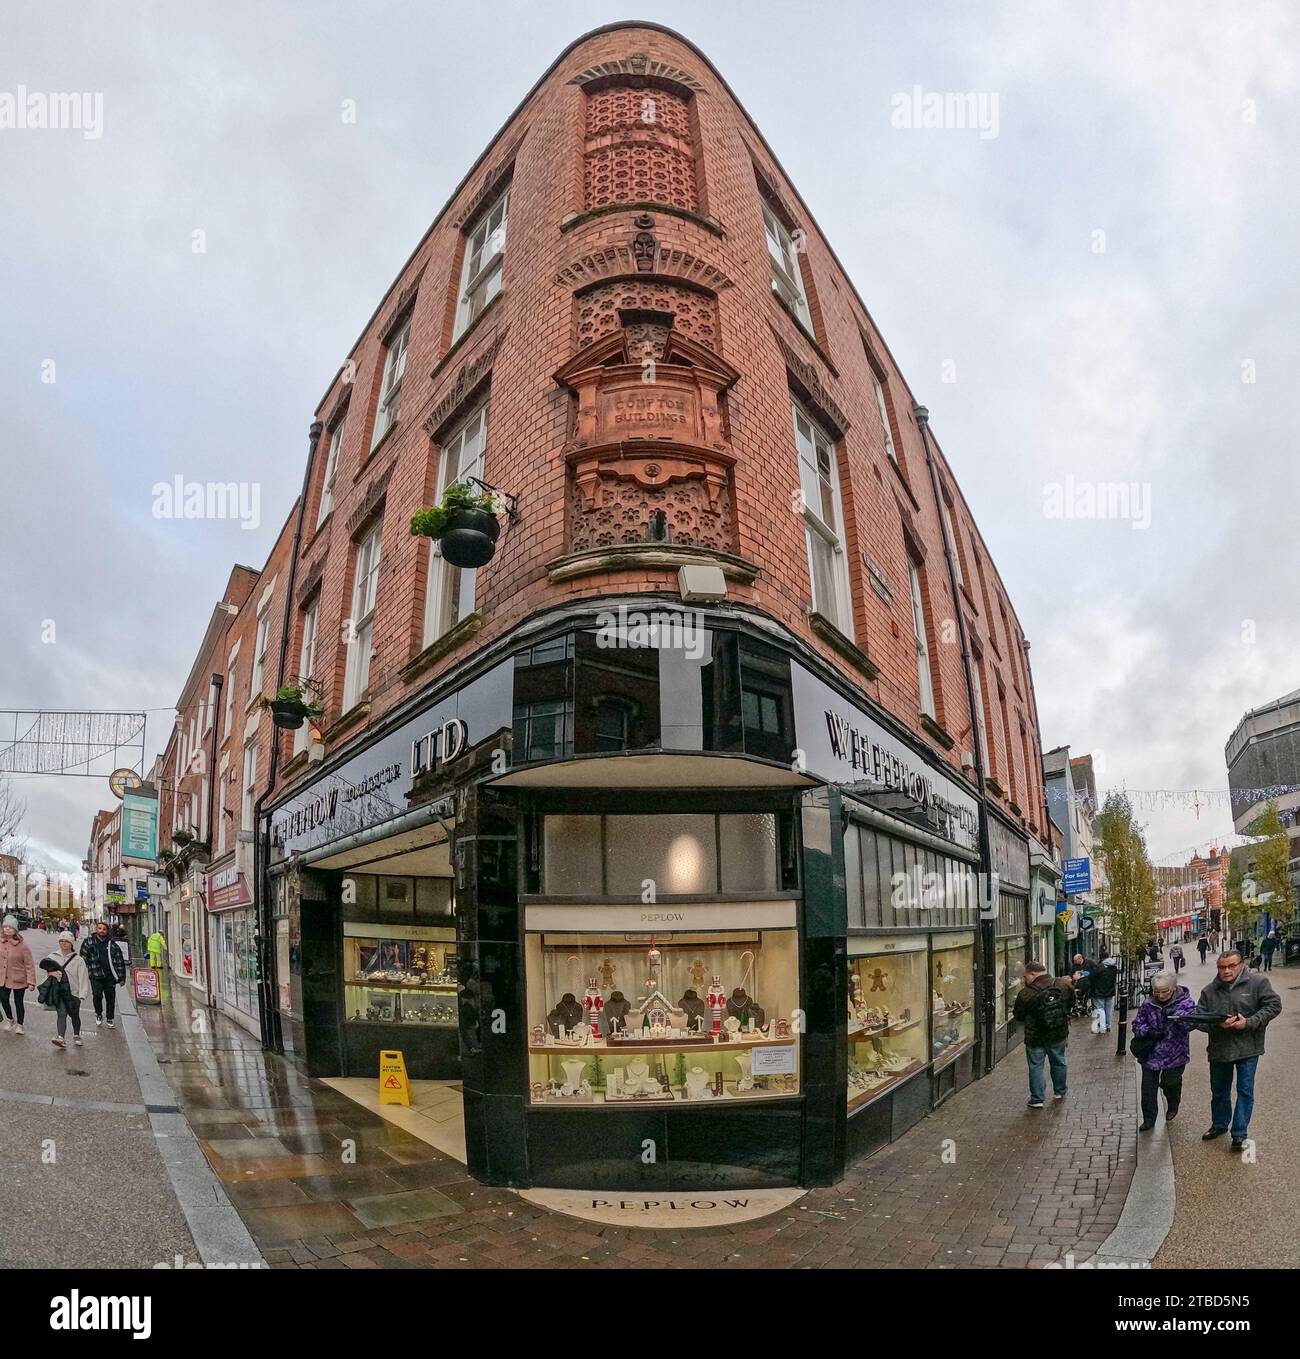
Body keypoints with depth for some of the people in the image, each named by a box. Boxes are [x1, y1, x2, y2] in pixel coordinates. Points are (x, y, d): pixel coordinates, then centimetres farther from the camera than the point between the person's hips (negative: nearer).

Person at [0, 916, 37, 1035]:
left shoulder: (22, 945, -17)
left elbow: (29, 965, -13)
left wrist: (31, 982, -14)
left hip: (18, 979, -3)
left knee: (18, 1002, 9)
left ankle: (19, 1025, 30)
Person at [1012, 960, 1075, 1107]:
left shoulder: (1026, 993, -21)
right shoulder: (1063, 985, -9)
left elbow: (1018, 1015, -8)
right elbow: (1072, 1002, 10)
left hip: (1035, 1038, -4)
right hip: (1059, 1035, 4)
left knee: (1035, 1067, 8)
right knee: (1059, 1063, 24)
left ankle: (1037, 1099, 10)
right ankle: (1060, 1092, 38)